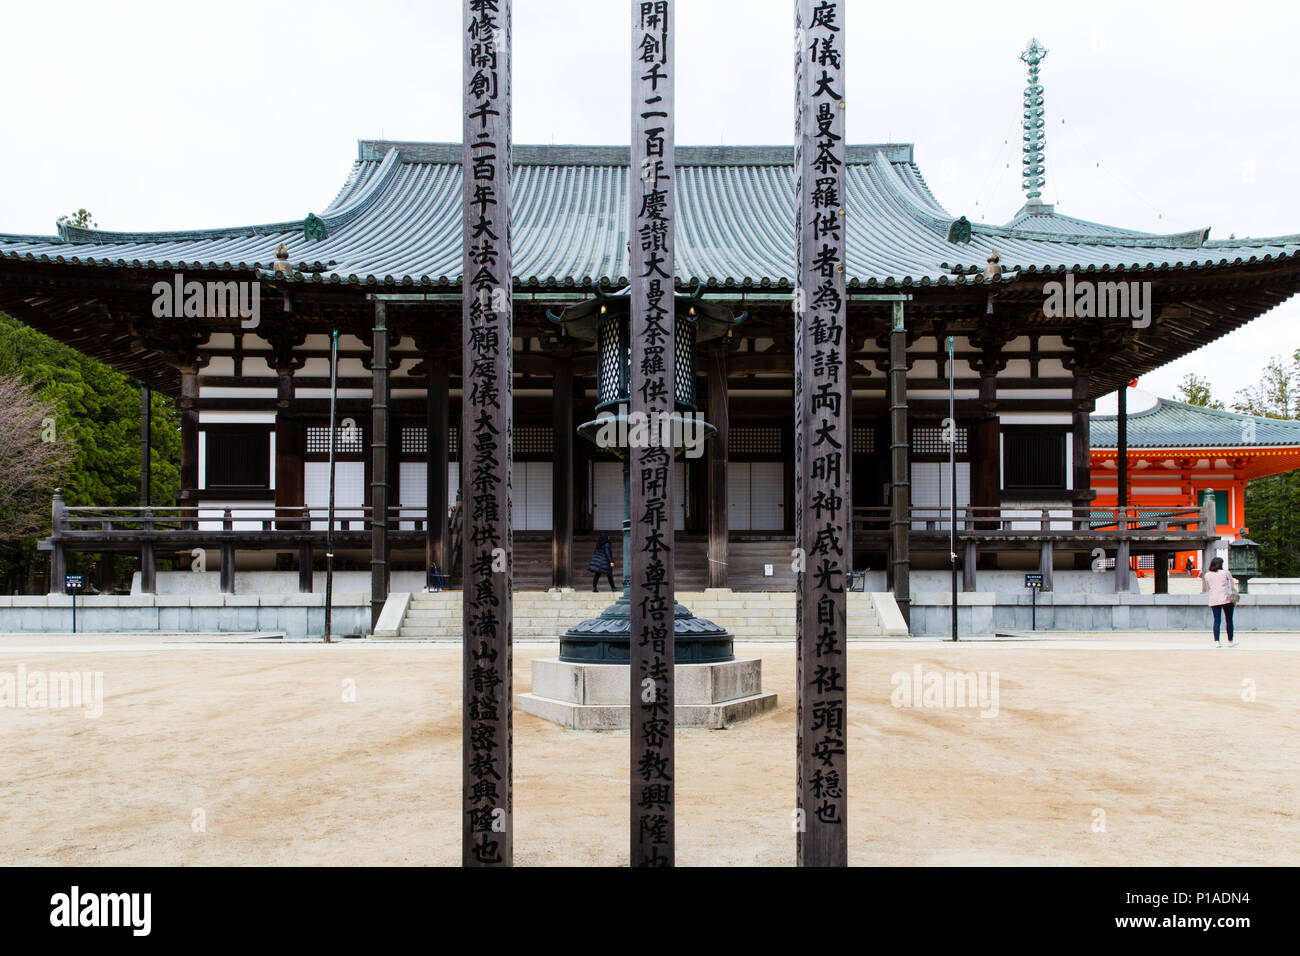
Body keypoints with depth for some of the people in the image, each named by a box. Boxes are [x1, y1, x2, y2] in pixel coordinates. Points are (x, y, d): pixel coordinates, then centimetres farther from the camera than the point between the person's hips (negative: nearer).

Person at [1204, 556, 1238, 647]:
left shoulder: (1207, 575, 8)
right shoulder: (1226, 573, 2)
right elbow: (1233, 585, 12)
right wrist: (1234, 593, 29)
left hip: (1213, 600, 2)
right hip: (1226, 599, -2)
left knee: (1216, 621, 3)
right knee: (1229, 620, 7)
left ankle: (1216, 641, -5)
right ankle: (1230, 641, 14)